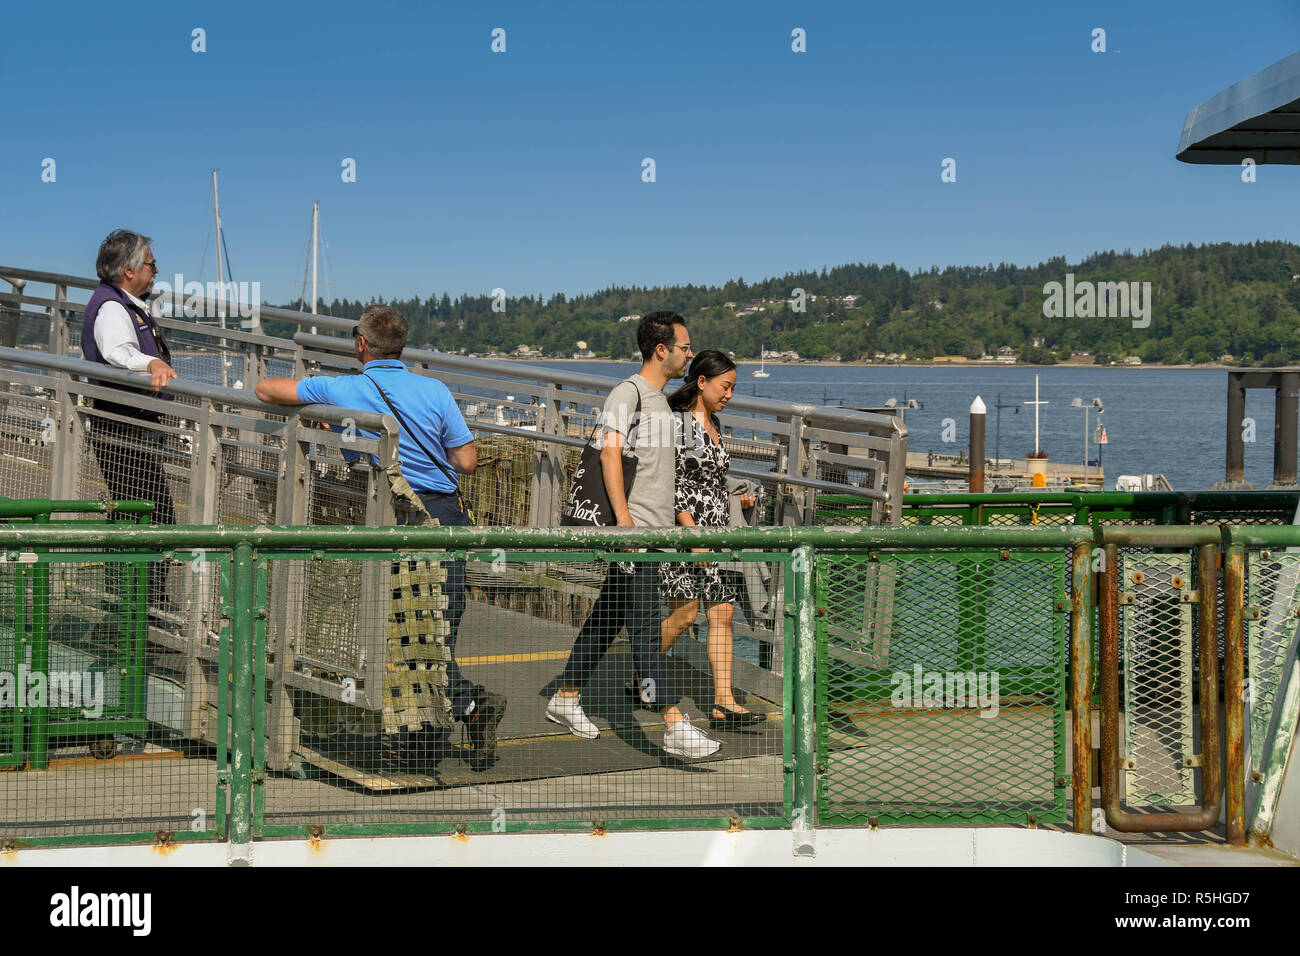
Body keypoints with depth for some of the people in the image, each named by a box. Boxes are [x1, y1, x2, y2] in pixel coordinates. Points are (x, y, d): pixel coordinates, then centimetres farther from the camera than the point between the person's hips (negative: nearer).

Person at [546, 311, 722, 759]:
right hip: (632, 529, -9)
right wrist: (623, 520, -26)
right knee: (645, 625, -11)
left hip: (653, 531, 9)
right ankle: (675, 725, -16)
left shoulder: (659, 398, 19)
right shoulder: (627, 393, -10)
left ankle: (566, 698, 30)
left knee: (608, 617, 17)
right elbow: (610, 453, -20)